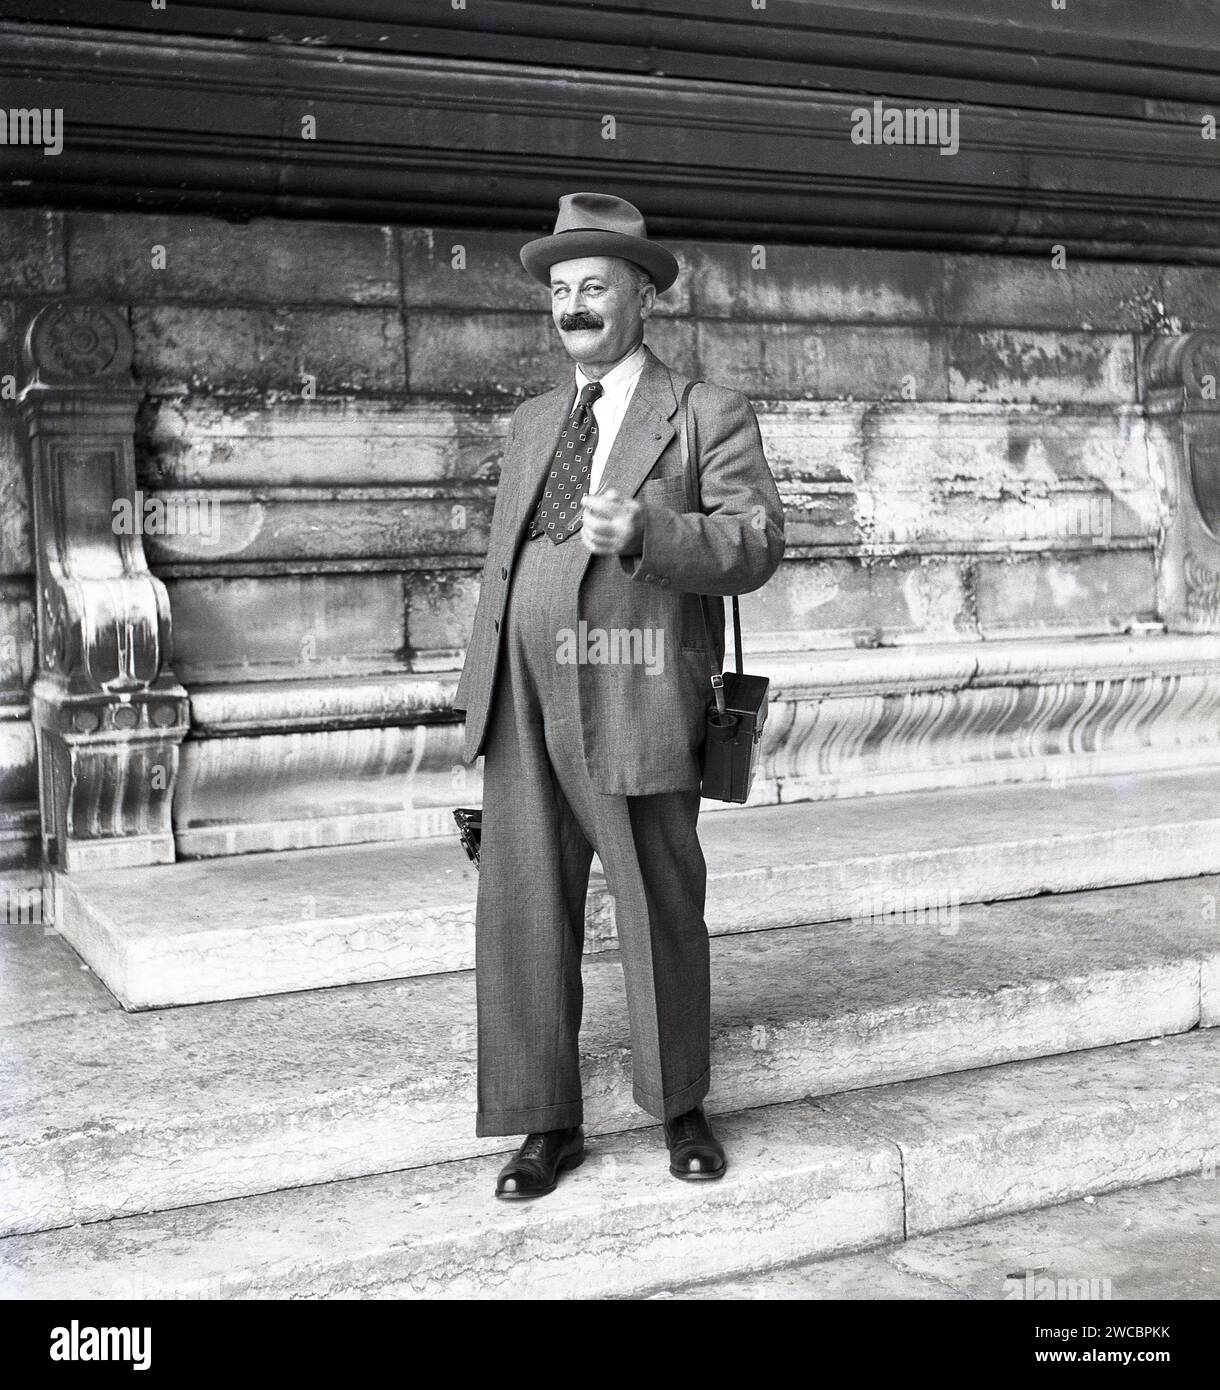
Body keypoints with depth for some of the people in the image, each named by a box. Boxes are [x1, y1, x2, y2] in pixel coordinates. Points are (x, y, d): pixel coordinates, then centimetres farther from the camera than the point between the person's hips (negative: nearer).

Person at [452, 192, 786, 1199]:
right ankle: (548, 1123, 17)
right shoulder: (533, 423, 18)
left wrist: (645, 532, -25)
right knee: (524, 914, 4)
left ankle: (681, 1106, 27)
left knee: (662, 913, 7)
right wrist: (482, 688, 18)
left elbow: (756, 544, -8)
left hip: (632, 705, -4)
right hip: (522, 706, 5)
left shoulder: (709, 416, 2)